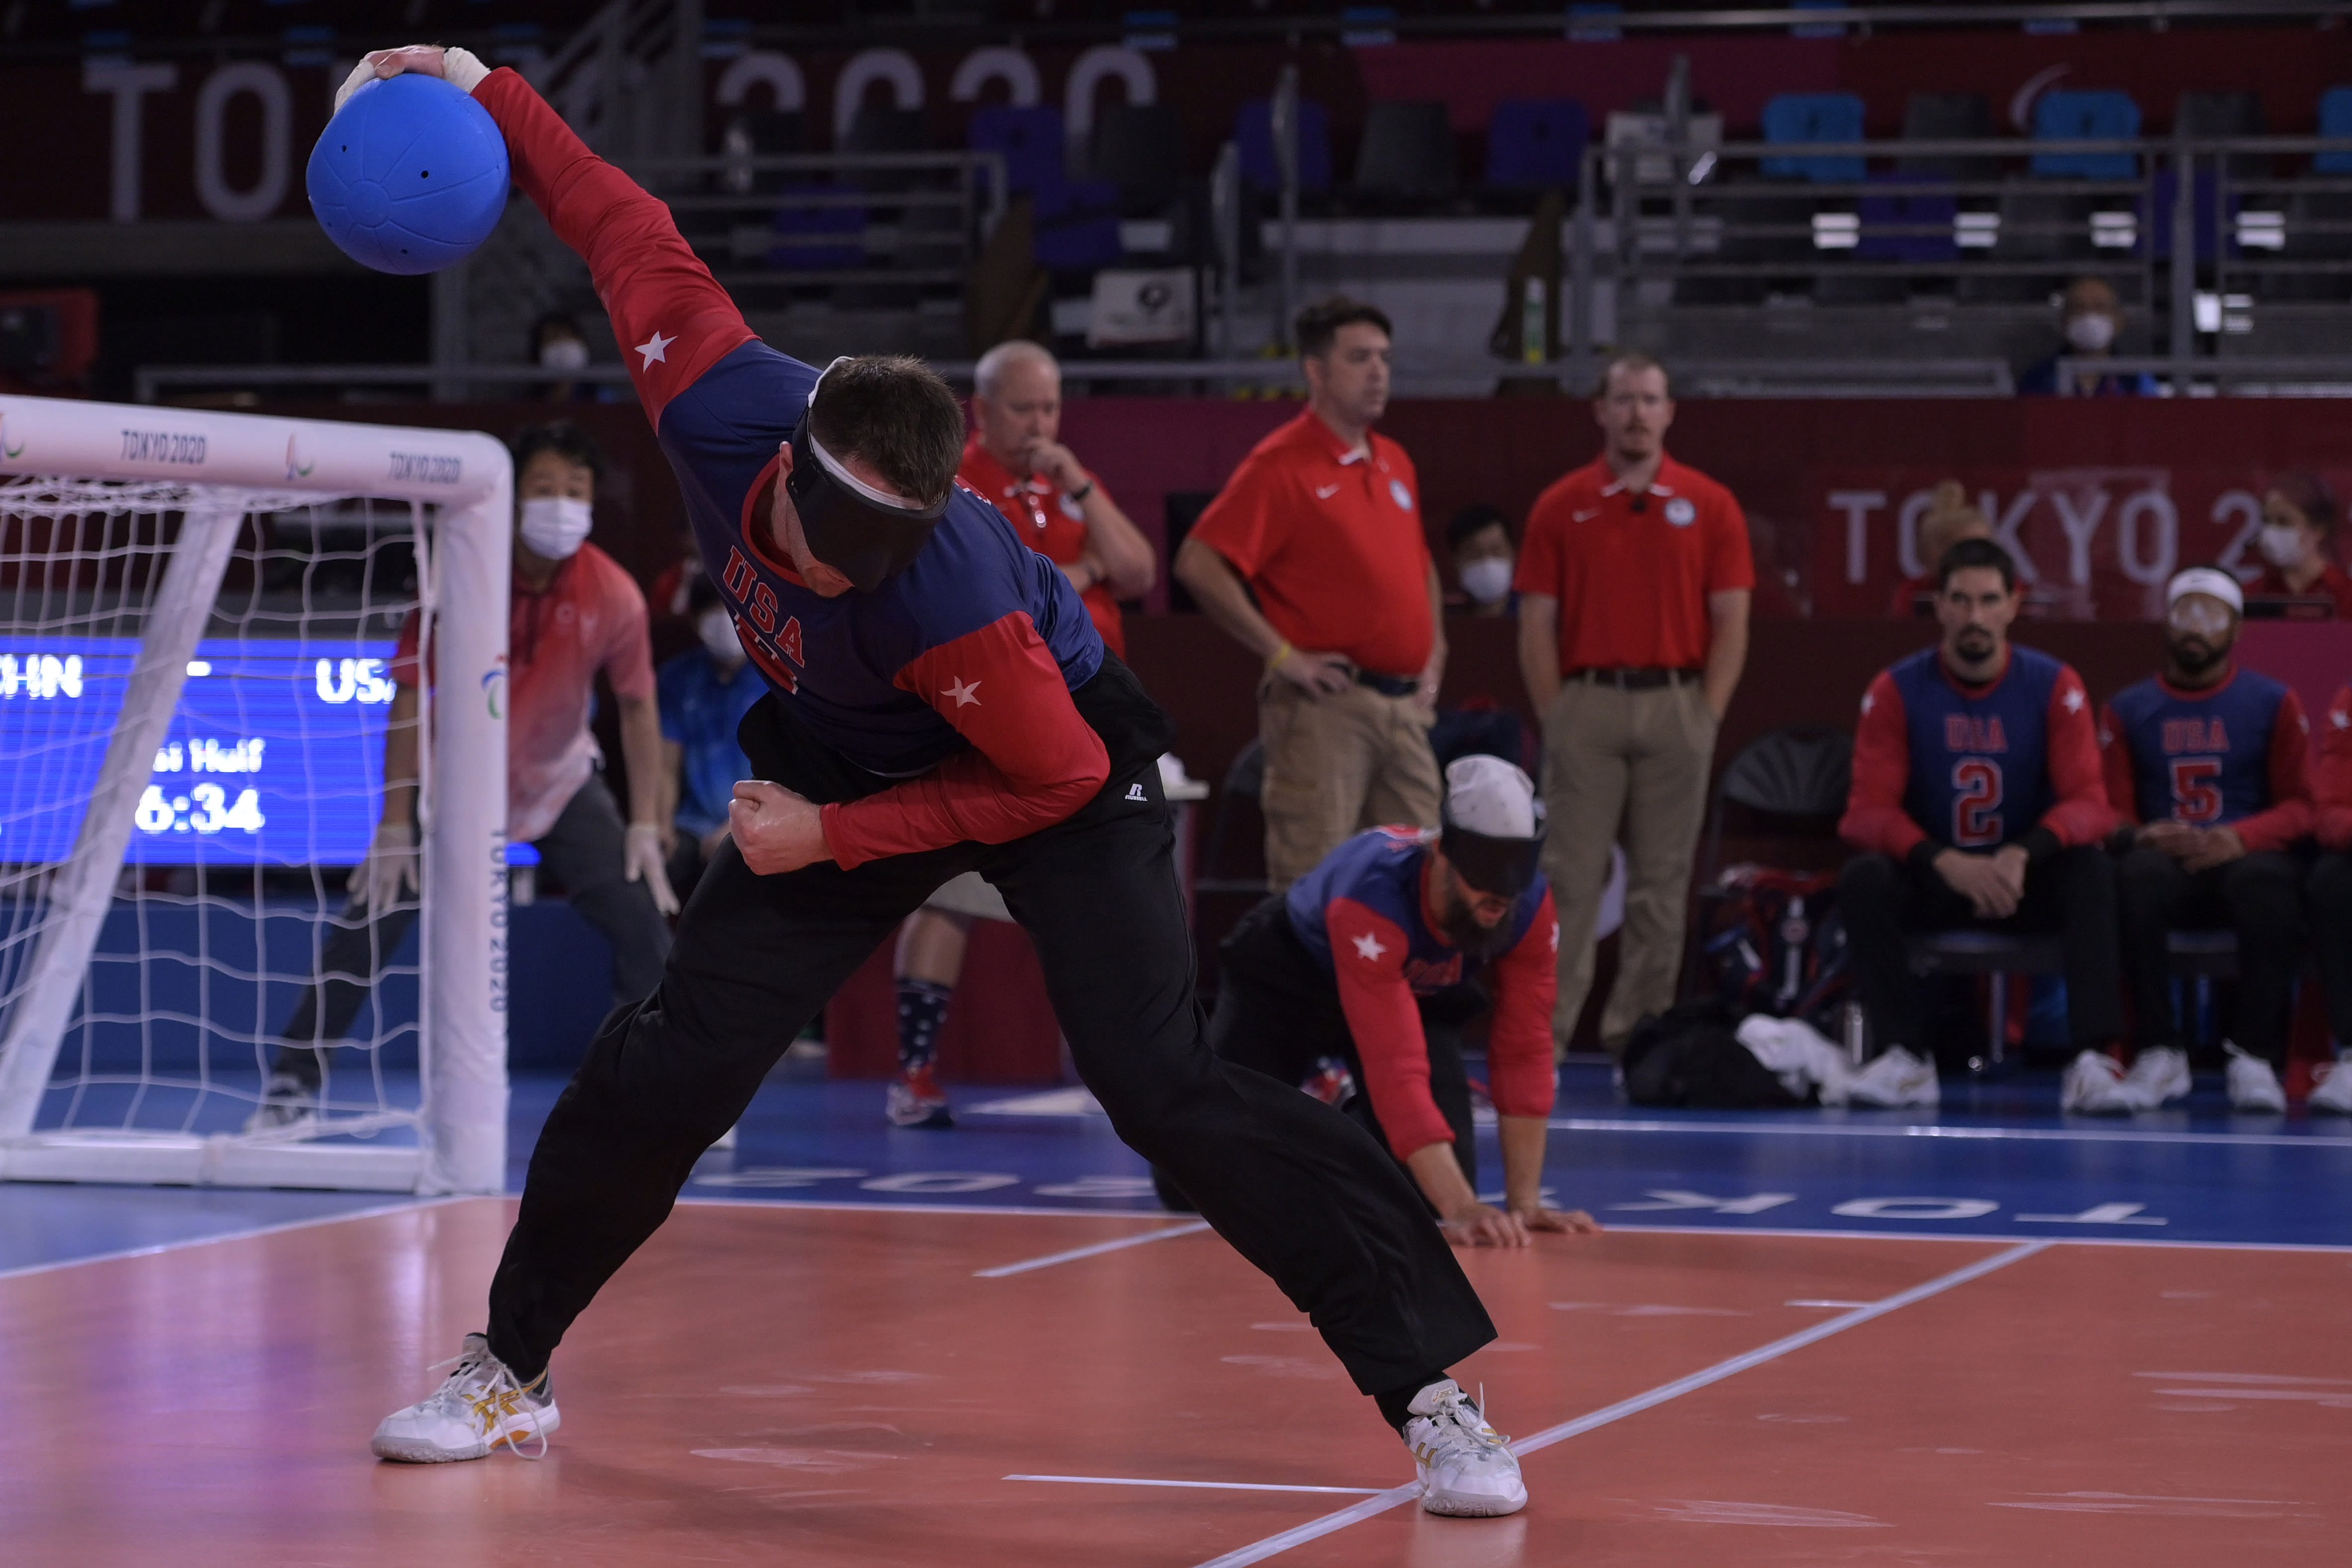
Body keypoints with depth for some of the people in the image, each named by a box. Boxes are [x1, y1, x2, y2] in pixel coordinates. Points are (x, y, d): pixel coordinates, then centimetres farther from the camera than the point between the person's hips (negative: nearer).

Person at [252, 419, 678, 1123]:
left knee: (642, 921, -8)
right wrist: (396, 828, -21)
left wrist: (645, 827, -7)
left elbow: (636, 705, -6)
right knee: (371, 919, -12)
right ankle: (294, 1082, 0)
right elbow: (409, 700, -19)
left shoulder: (613, 595, -20)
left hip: (561, 782, 2)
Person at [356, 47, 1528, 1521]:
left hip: (1055, 768, -5)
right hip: (849, 753, 5)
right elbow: (632, 231, -12)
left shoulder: (956, 605, -41)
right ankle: (509, 1370, 16)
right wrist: (494, 95, -4)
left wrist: (836, 837, -25)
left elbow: (1055, 780, -26)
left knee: (1161, 1082, -20)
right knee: (673, 1061, -2)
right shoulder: (720, 404, -30)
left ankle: (1434, 1392, -16)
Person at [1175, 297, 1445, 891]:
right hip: (1328, 703, -7)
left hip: (1406, 704, 7)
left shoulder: (1395, 464, 16)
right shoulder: (1282, 466, -8)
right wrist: (1281, 654, -15)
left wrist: (1434, 653, 17)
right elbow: (1198, 564, -16)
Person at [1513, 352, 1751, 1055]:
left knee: (1660, 885, 4)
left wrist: (1705, 716, -4)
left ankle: (1640, 1031, 10)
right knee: (1569, 877, -3)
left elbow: (1730, 623, 4)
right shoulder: (1560, 507, 6)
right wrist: (1554, 718, -3)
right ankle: (1544, 1029, -3)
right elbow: (1537, 623, 4)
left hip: (1676, 704, 1)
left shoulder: (1709, 506, 5)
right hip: (1587, 704, -1)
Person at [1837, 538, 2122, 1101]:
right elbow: (1869, 811, -14)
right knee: (1863, 880, -30)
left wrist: (2022, 854, -35)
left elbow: (2089, 802, -14)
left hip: (2025, 879, 0)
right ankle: (1907, 1055, -27)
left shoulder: (2055, 687, -6)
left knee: (2094, 873, -30)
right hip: (1932, 881, 0)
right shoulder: (1897, 690, -7)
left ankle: (2095, 1054, -34)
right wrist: (1945, 861, -33)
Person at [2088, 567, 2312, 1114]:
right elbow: (2113, 811, 12)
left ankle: (2256, 1057, -34)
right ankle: (2161, 1056, -33)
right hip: (2166, 862, 1)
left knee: (2268, 882, -38)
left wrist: (2241, 838, -16)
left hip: (2245, 859, -1)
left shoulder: (2274, 704, 12)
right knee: (2136, 877, -36)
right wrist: (2141, 836, -14)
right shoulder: (2127, 710, 16)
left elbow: (2299, 805, 6)